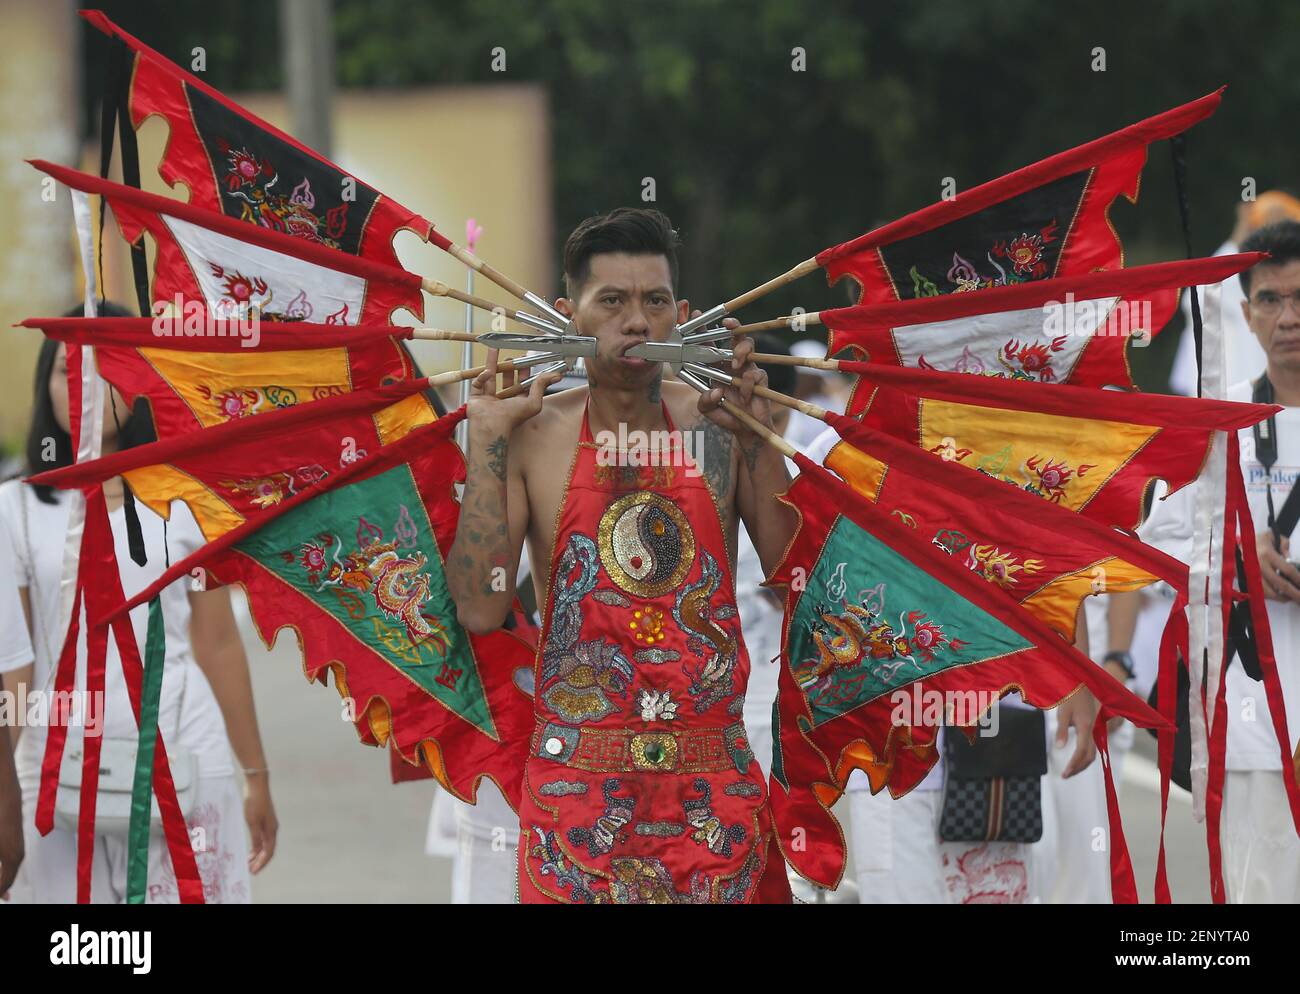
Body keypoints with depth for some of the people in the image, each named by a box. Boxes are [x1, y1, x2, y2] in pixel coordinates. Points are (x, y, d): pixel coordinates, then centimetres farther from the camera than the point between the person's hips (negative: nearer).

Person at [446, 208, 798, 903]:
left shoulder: (715, 425, 3)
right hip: (578, 780, -2)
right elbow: (480, 609, -9)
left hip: (715, 775, 2)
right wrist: (488, 445, -12)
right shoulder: (534, 436, -2)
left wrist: (756, 437, -9)